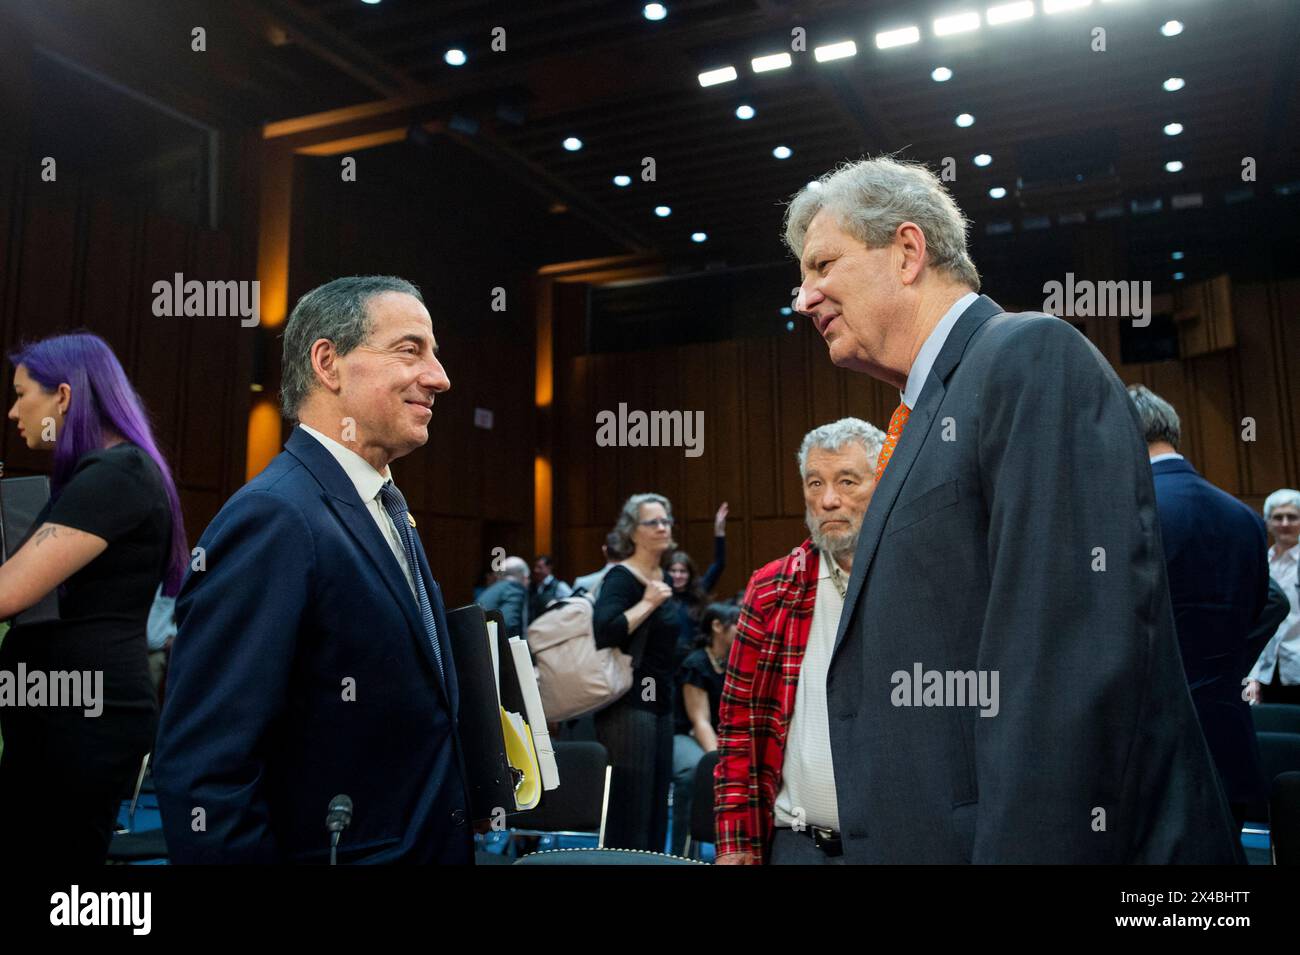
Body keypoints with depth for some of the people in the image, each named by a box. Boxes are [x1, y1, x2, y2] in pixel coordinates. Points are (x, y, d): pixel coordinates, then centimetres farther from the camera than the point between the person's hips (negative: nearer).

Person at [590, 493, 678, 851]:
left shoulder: (663, 579, 13)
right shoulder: (621, 577, -11)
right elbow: (604, 632, -28)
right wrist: (647, 603, -20)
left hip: (659, 702, 9)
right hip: (628, 704, -9)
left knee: (656, 806, 12)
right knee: (630, 806, -5)